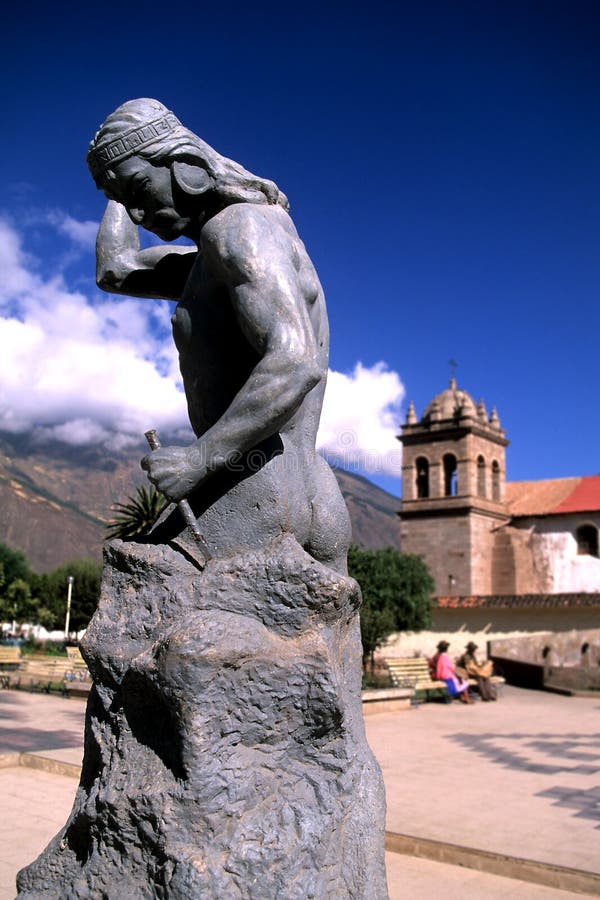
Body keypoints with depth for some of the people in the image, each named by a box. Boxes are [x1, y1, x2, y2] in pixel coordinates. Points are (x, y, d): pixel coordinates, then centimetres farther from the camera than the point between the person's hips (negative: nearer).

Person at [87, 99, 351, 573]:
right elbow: (115, 272, 34)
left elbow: (296, 363, -22)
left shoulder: (241, 226, -8)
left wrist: (200, 458, -23)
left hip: (256, 491, -10)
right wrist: (120, 191, 34)